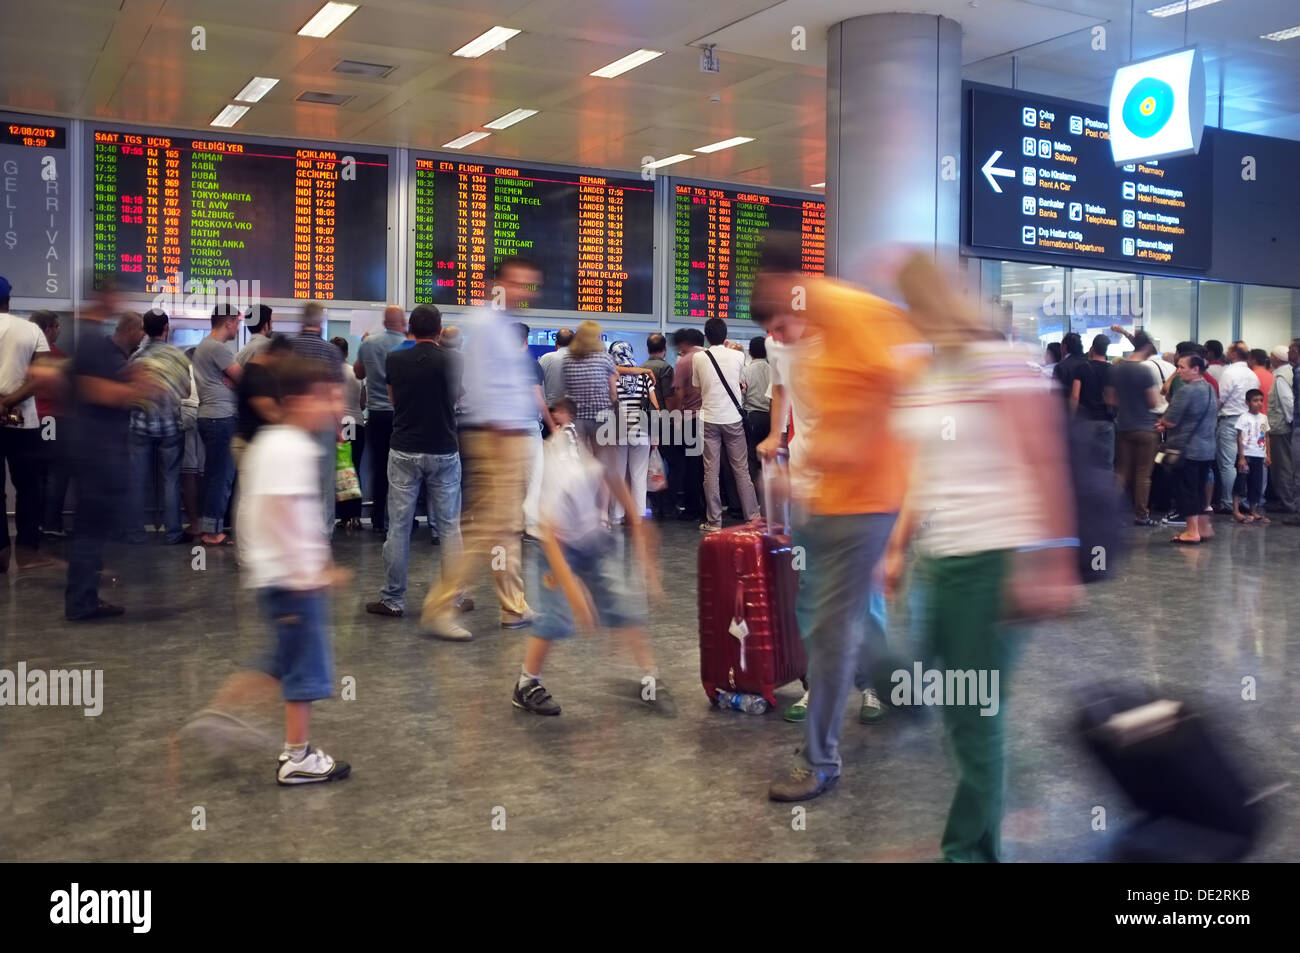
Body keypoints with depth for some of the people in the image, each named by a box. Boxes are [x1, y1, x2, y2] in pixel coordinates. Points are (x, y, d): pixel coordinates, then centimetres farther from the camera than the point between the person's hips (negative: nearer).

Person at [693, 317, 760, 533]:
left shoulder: (698, 358, -4)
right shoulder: (738, 356, -3)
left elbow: (697, 385, 8)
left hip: (709, 419, 0)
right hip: (733, 419, 0)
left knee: (711, 471, 3)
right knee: (741, 469, 9)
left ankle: (713, 521, 4)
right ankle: (751, 515, 14)